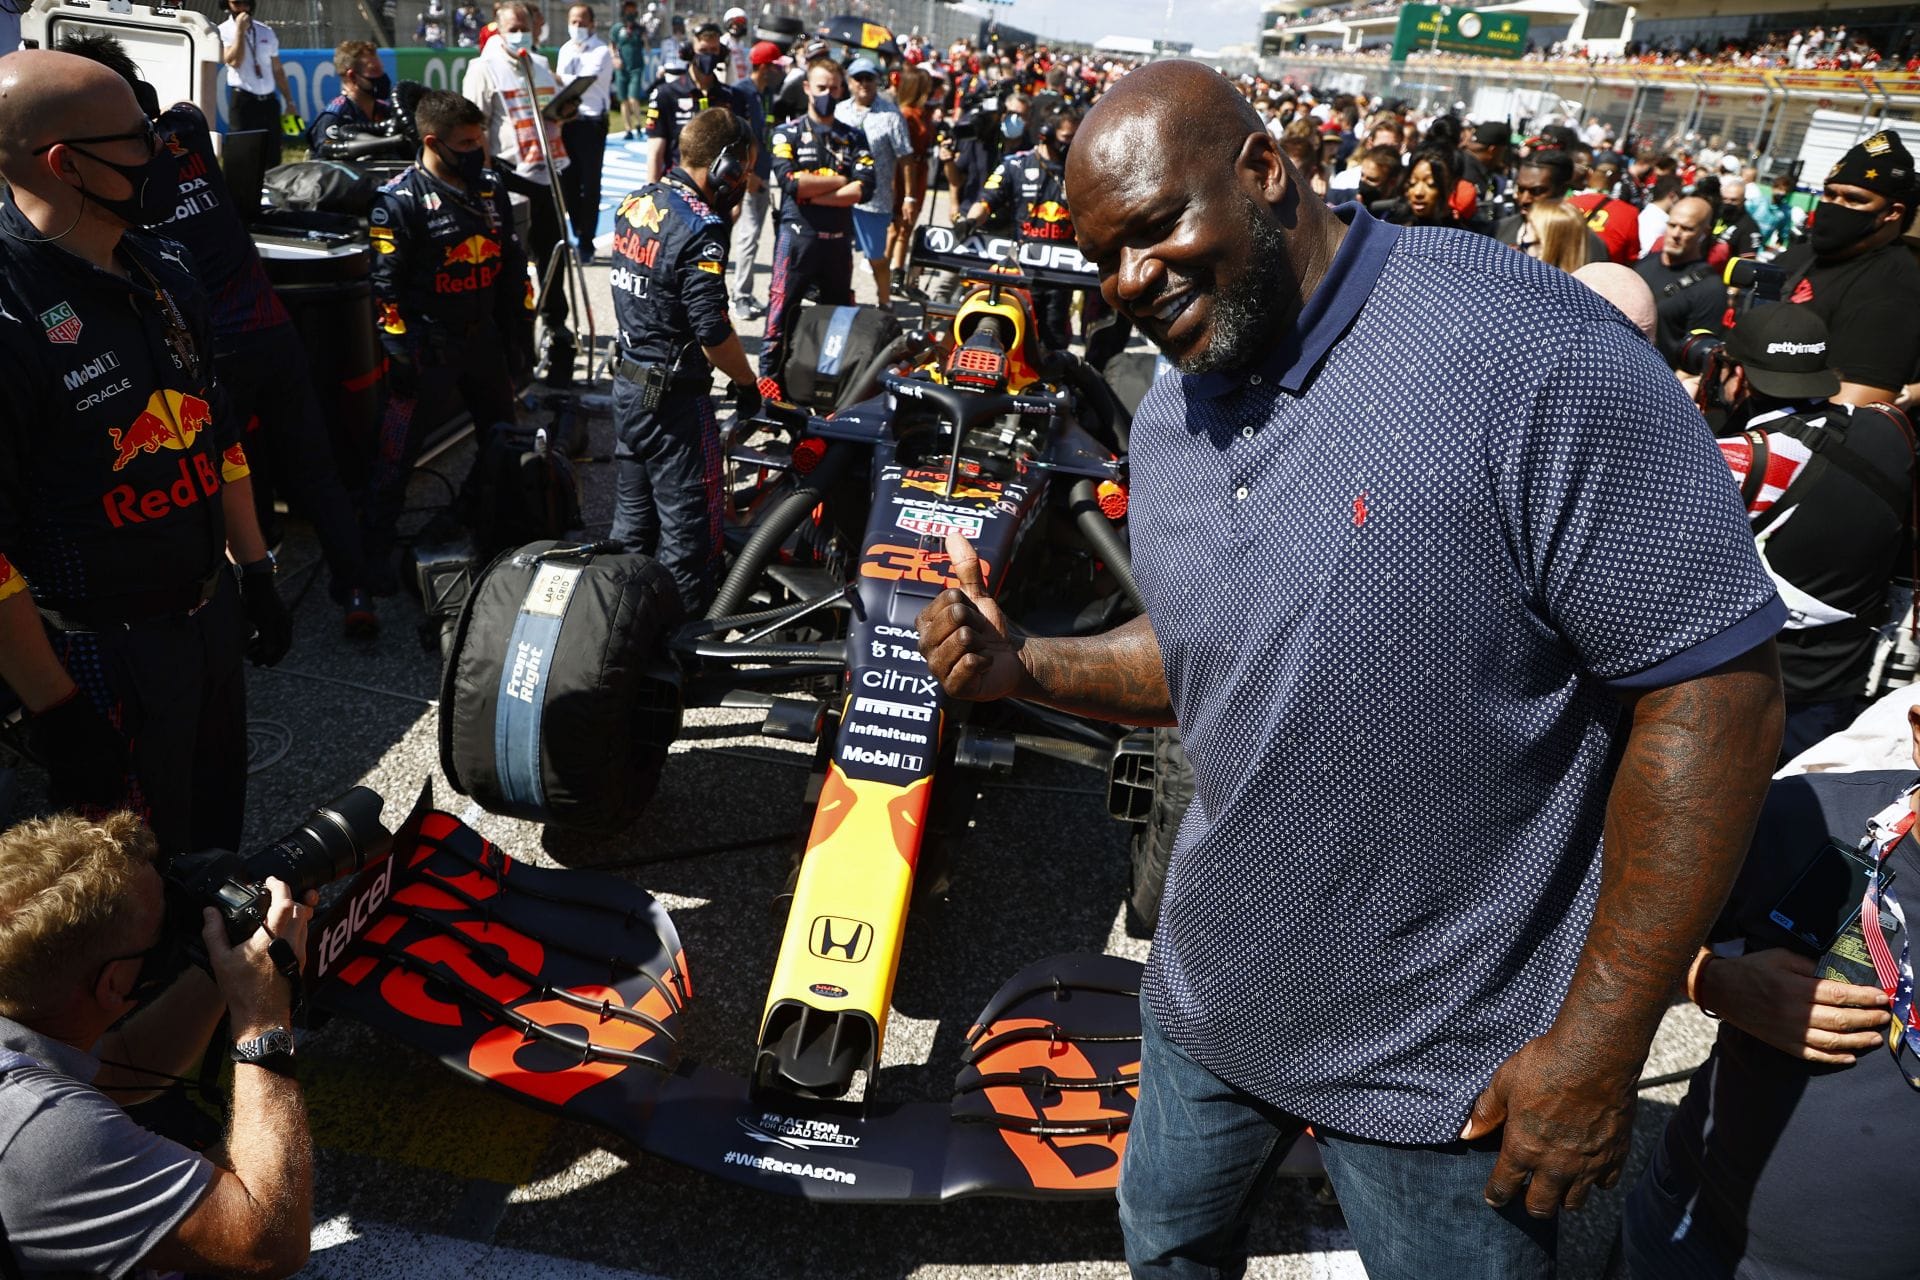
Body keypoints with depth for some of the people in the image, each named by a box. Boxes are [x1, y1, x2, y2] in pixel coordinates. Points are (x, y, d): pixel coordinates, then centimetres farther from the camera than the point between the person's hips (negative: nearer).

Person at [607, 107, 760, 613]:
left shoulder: (636, 202, 6)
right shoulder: (700, 227, -20)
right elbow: (712, 330, -23)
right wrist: (747, 383, -7)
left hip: (627, 381, 9)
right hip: (674, 398, -9)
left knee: (632, 514, 19)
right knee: (689, 520, 3)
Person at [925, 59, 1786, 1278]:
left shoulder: (1530, 351, -24)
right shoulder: (1169, 414, 2)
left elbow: (1716, 684, -21)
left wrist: (1602, 1043, -19)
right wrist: (1022, 665, -6)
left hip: (1444, 1060, -6)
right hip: (1212, 990, 7)